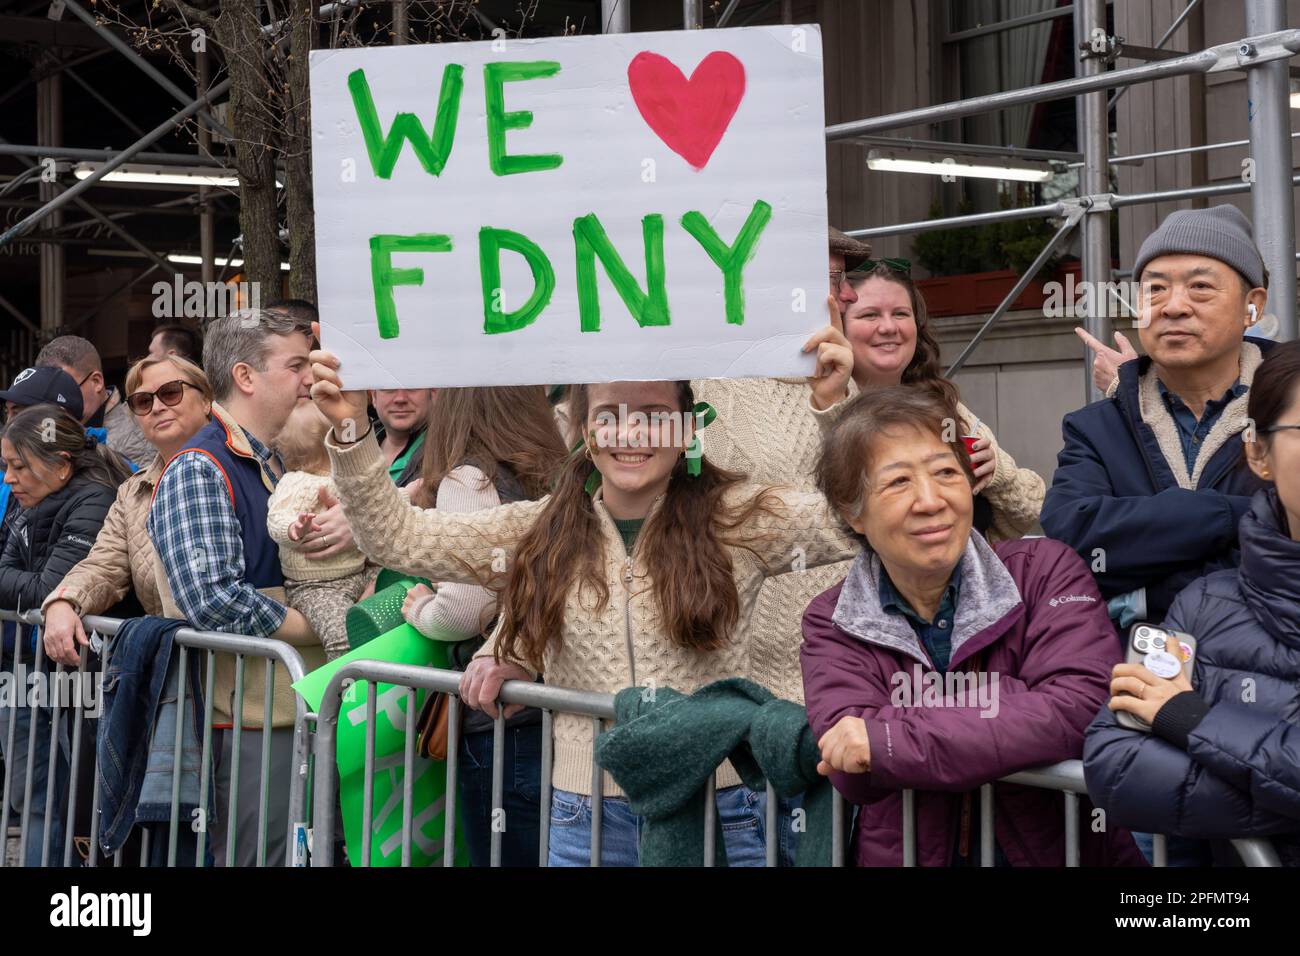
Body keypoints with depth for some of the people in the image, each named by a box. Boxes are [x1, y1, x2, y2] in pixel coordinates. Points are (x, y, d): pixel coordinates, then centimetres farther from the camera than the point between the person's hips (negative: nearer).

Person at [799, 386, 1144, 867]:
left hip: (1062, 847, 0)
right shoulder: (831, 624, 3)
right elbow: (853, 773, -12)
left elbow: (1077, 712, -17)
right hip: (906, 853, 0)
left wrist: (888, 741, -20)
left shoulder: (1047, 570, -1)